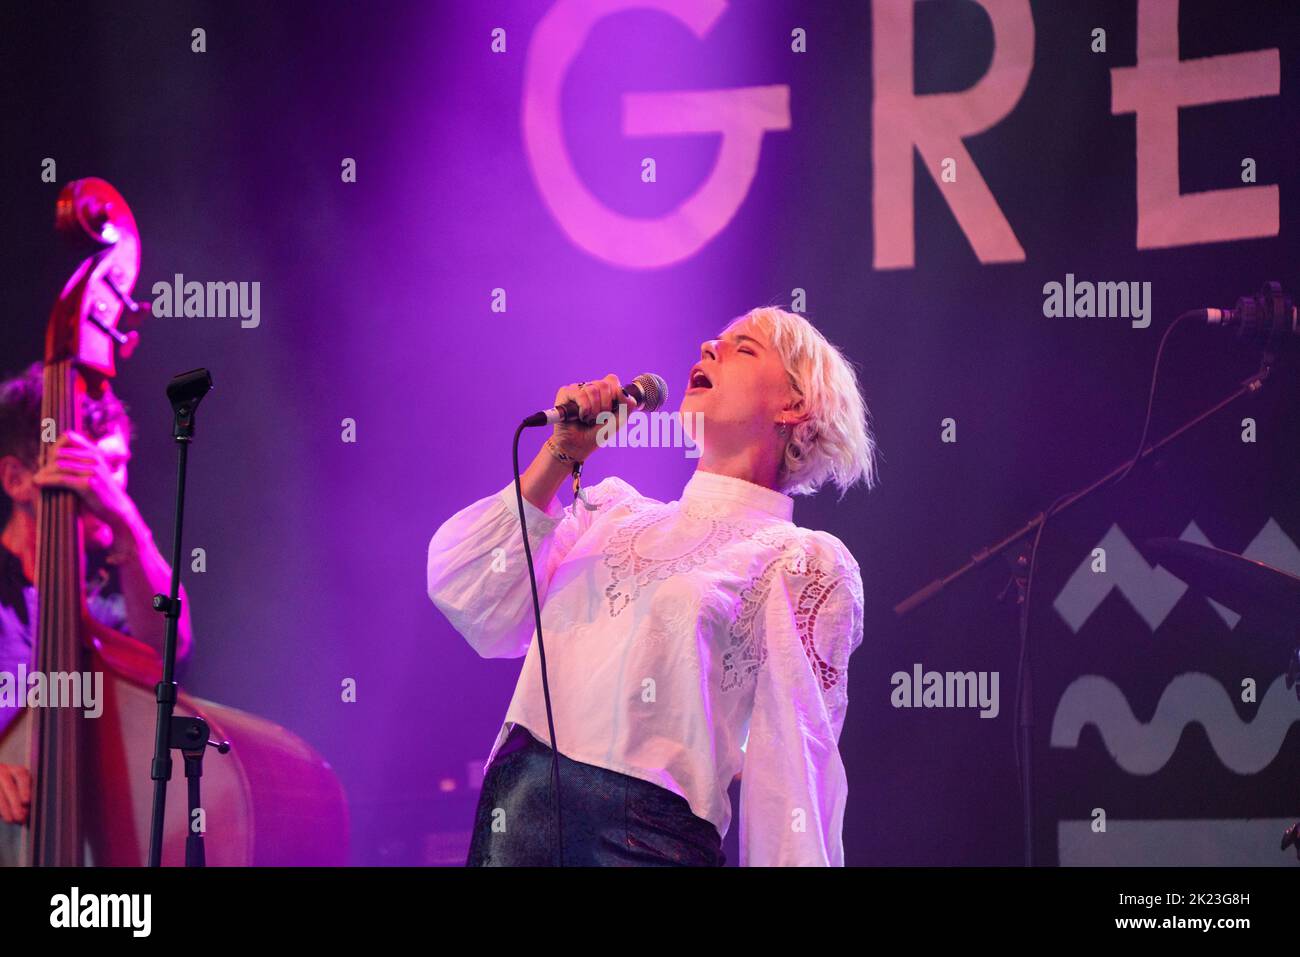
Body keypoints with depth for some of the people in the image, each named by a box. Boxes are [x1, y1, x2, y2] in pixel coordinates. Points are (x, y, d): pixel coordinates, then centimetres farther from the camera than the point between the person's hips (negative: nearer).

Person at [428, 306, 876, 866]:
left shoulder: (803, 562, 2)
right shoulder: (614, 509, 17)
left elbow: (792, 763, -5)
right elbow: (472, 601, 6)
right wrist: (561, 455, 5)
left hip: (654, 833, -4)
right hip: (516, 804, 4)